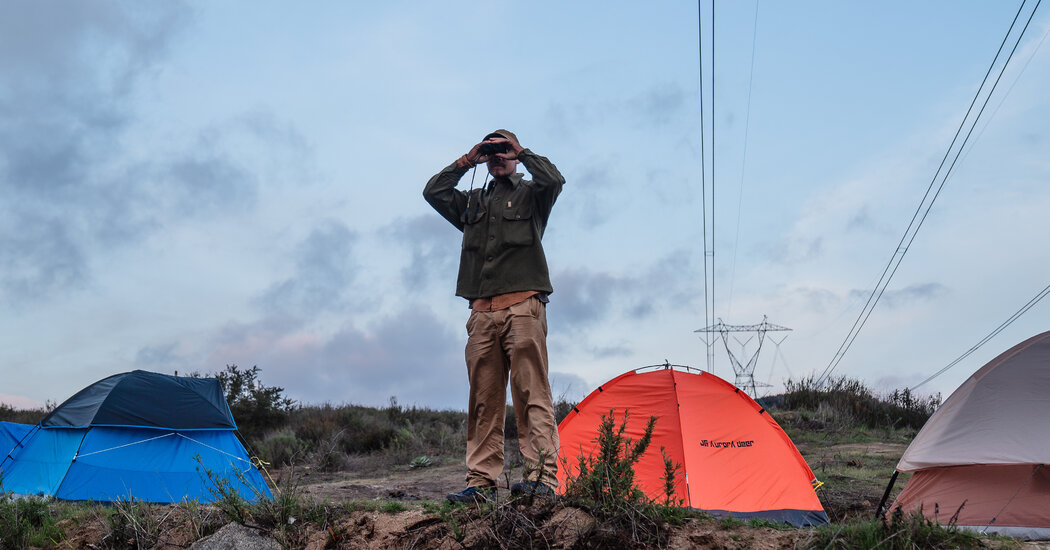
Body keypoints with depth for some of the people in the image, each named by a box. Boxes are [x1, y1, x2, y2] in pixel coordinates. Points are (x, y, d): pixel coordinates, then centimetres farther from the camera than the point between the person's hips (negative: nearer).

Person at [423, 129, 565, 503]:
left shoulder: (531, 194, 11)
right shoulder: (473, 202, 24)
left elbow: (554, 180, -9)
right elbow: (432, 192, 16)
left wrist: (522, 152, 4)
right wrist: (465, 162, 15)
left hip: (523, 307, -4)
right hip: (482, 314, 5)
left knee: (532, 394, -10)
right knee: (484, 400, 3)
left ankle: (542, 477, -12)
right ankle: (481, 482, 4)